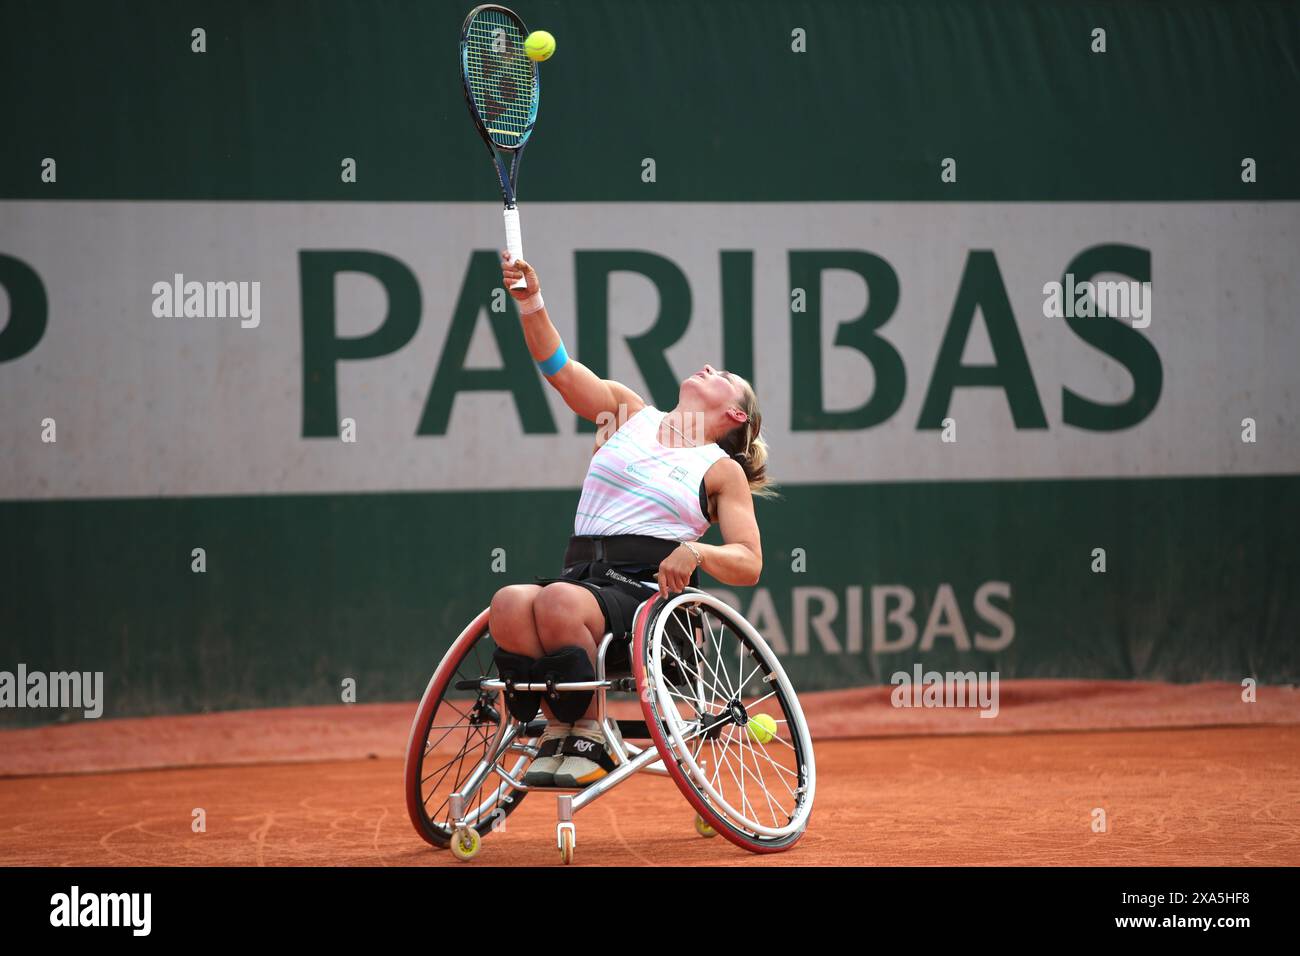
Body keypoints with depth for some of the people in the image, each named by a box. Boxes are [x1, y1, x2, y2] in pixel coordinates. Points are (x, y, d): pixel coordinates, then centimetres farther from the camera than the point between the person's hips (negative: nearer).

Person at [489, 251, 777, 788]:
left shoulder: (723, 471, 13)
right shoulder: (630, 413, 22)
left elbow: (749, 563, 6)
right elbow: (561, 371, 11)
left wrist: (695, 552, -15)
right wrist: (531, 304, -4)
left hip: (649, 589, -3)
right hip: (582, 576, 3)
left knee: (559, 601, -37)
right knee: (509, 603, -32)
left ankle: (587, 736, -21)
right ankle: (556, 729, -17)